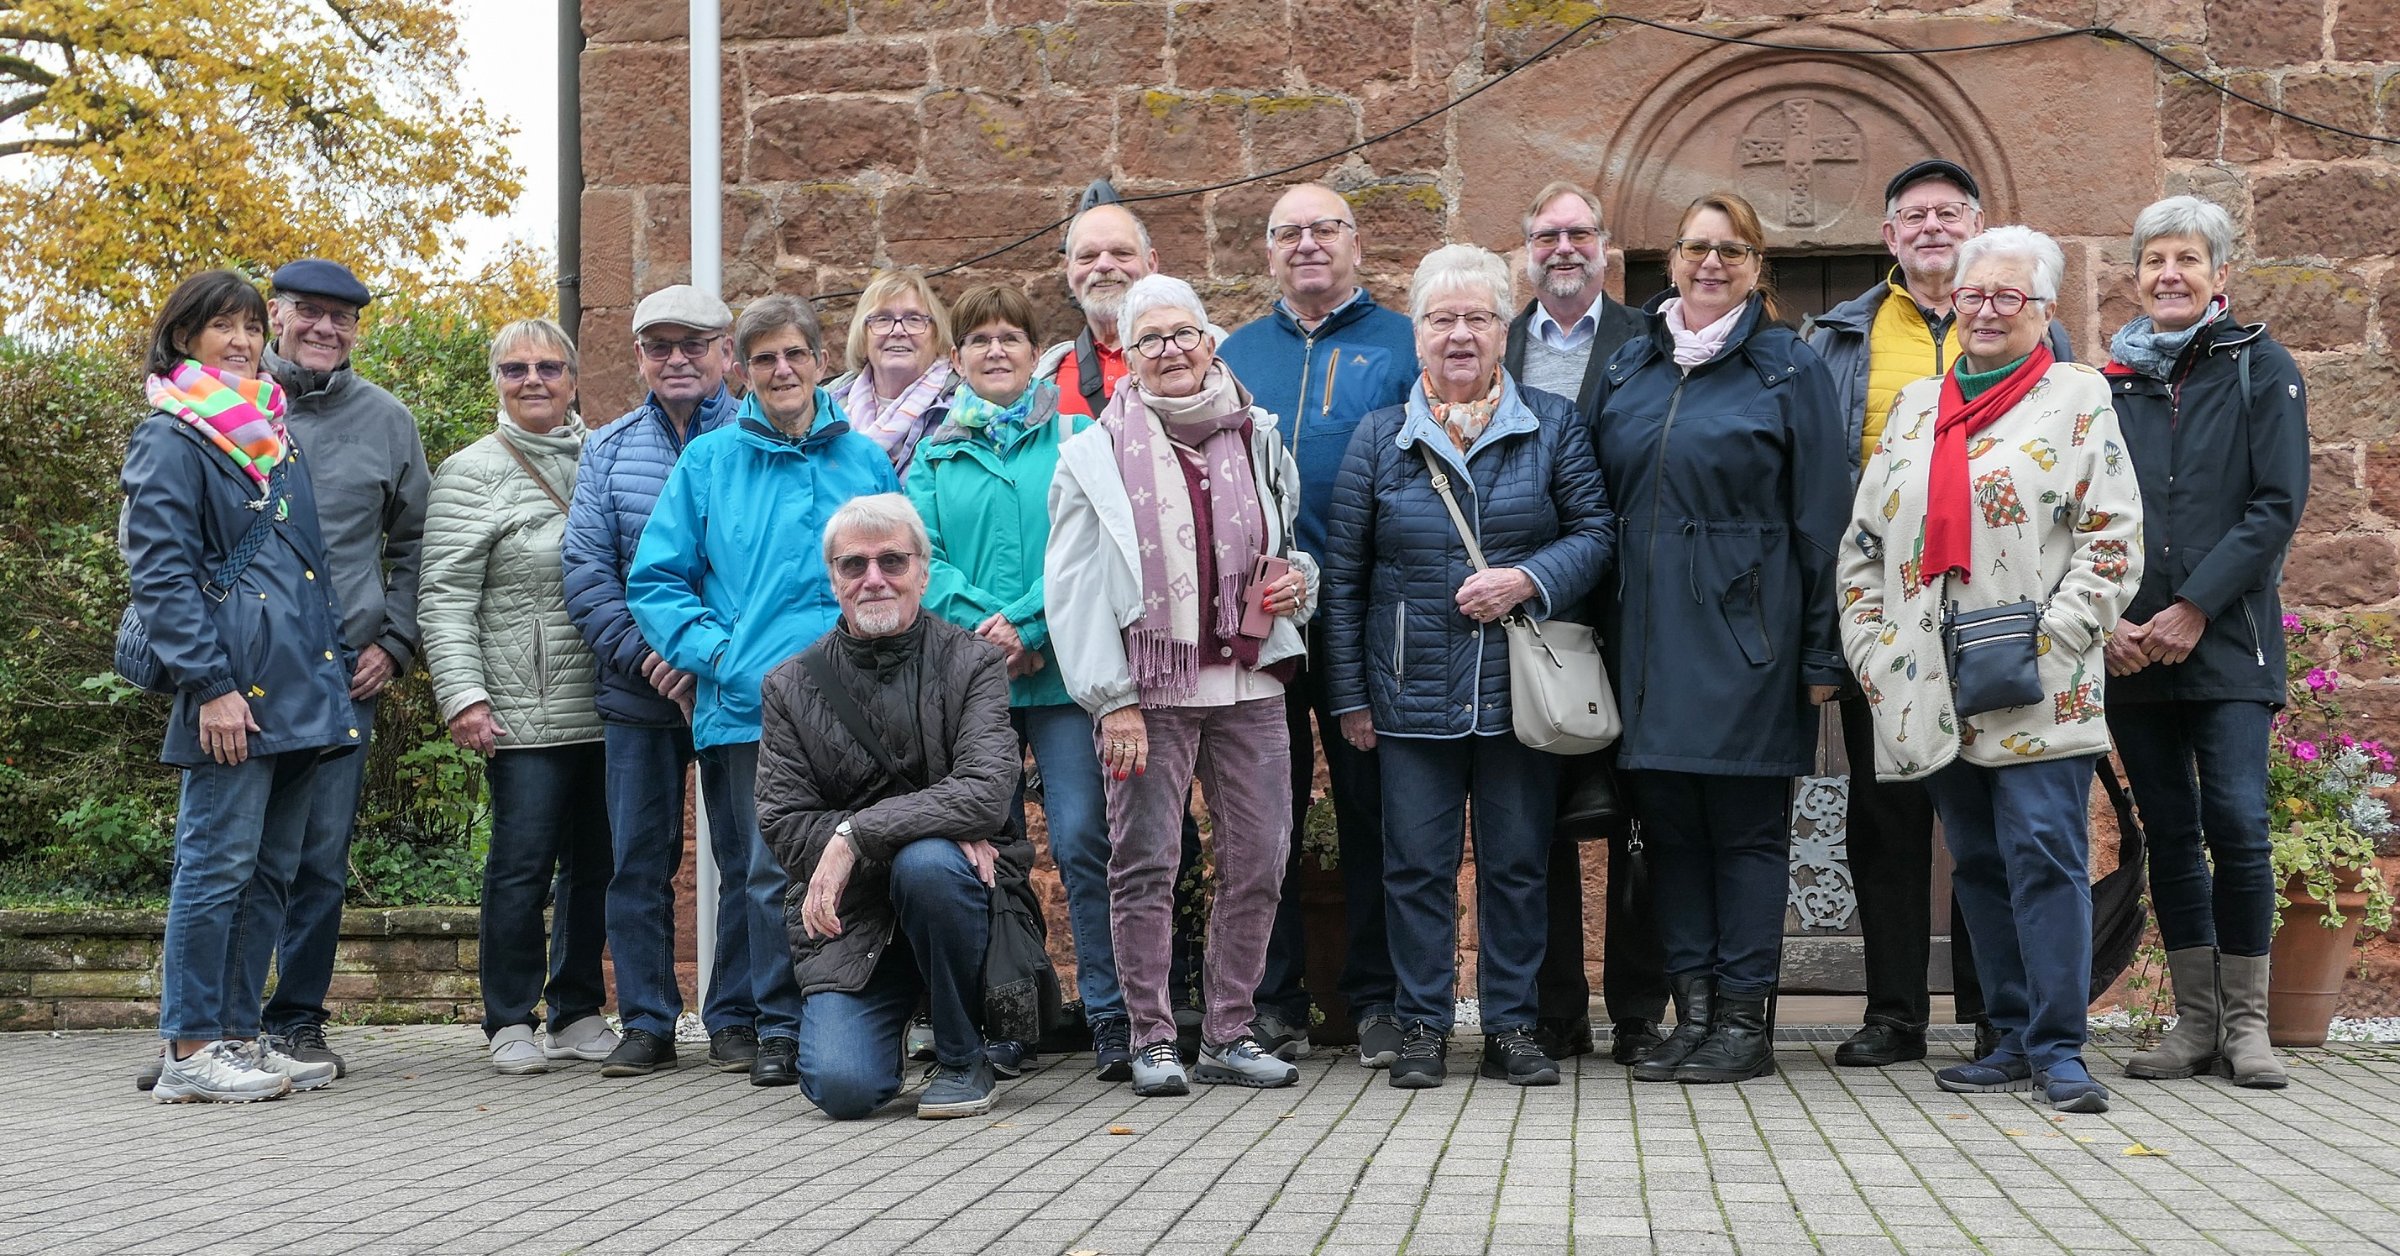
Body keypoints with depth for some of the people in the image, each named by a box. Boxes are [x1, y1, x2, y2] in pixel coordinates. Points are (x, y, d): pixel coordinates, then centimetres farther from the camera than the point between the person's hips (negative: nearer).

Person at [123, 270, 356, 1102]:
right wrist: (210, 685, -18)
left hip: (302, 687, 8)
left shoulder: (271, 432, 21)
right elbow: (160, 572, -11)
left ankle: (238, 1035, 16)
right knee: (219, 862, -7)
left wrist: (336, 669, 18)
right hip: (235, 685, -8)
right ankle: (188, 1050, -2)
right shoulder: (171, 439, -3)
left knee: (273, 869, 9)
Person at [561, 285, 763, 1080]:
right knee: (638, 859, 6)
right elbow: (585, 569, 5)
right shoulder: (608, 450, 11)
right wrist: (644, 655, -9)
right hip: (636, 689, 3)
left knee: (748, 857, 0)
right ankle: (646, 1023, 15)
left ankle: (739, 1020, 11)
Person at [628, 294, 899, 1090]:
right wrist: (720, 654, -6)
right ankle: (780, 1027, 8)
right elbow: (654, 580, 7)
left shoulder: (864, 460, 10)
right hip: (748, 705, -1)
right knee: (768, 871, -2)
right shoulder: (708, 462, 8)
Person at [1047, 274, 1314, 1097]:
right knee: (1144, 864, -4)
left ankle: (1230, 1034, 14)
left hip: (1249, 683, 3)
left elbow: (1299, 544, 25)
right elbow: (1073, 588, -2)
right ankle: (1151, 1038, 7)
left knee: (1258, 862, 3)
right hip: (1150, 693, -3)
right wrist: (1113, 700, -10)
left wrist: (1299, 581, 0)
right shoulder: (1097, 455, 2)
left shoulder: (1257, 440, 13)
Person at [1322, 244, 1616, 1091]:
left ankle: (1511, 1027, 14)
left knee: (1518, 862, 5)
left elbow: (1595, 532, 4)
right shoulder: (1379, 437, 6)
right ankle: (1423, 1028, 12)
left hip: (1520, 689, 0)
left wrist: (1528, 581, -15)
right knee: (1417, 862, 2)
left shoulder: (1552, 427, 5)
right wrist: (1349, 694, 3)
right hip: (1412, 694, 0)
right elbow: (1343, 575, 6)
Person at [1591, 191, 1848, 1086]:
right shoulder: (1629, 368, 13)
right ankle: (1693, 1012, 13)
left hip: (1745, 634, -4)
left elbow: (1820, 518, -2)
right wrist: (1602, 627, 9)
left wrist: (1822, 651, -7)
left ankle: (1746, 1021, 6)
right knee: (1667, 821, 6)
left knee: (1747, 826, 0)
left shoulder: (1788, 370, 0)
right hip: (1647, 634, 5)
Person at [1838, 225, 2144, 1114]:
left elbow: (2113, 539, -3)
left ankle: (2057, 1047, -6)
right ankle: (2015, 1039, 15)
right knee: (1979, 865, 8)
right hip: (1934, 694, 5)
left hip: (2039, 693, -5)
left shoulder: (2077, 399, 4)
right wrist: (1870, 646, 7)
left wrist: (2051, 637, -12)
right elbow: (1863, 540, 18)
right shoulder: (1915, 407, 18)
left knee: (2044, 856, -11)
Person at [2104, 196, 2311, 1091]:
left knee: (2237, 825, -10)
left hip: (2228, 641, -3)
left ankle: (2245, 1023, 2)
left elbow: (2278, 506, -5)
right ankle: (2195, 1021, 14)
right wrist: (2107, 618, -6)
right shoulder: (2112, 380, 11)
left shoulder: (2260, 368, 2)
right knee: (2169, 835, 6)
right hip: (2130, 647, 3)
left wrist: (2194, 608, -13)